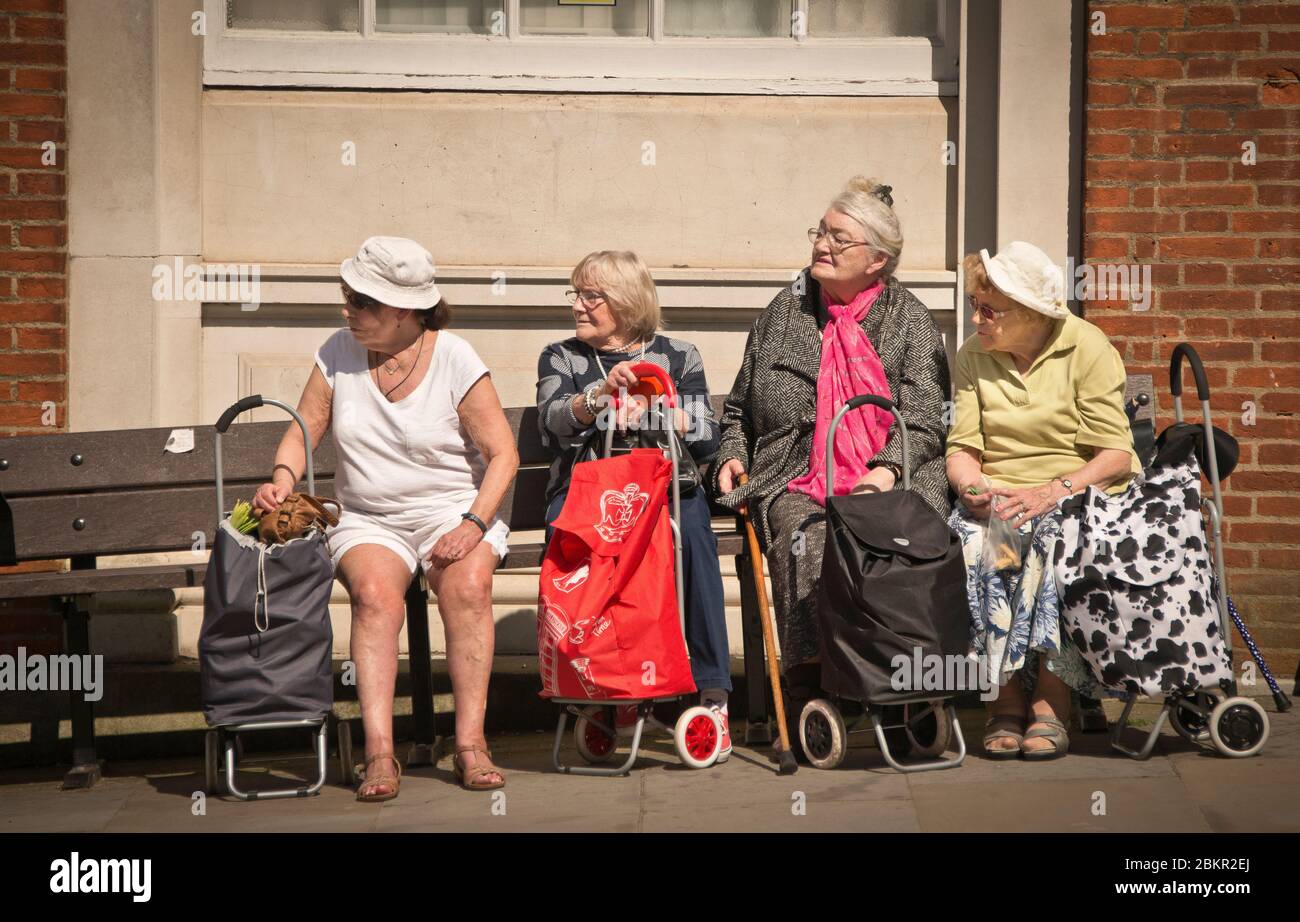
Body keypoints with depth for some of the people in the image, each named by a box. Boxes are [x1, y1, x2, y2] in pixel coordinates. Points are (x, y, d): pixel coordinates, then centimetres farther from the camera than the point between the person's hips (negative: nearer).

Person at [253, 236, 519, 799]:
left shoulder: (455, 360, -6)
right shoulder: (339, 353, 3)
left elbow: (502, 455, -5)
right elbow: (303, 431, 9)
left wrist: (474, 524, -19)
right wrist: (283, 478, -13)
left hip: (451, 511, -1)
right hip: (367, 522, 2)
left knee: (469, 584, -33)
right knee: (375, 592, -31)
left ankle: (470, 743, -28)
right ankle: (379, 752, -36)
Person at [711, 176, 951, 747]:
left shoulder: (909, 321, 13)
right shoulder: (783, 314, 20)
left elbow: (924, 419, 1)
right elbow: (740, 408, 29)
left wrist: (887, 469, -17)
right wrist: (731, 456, 10)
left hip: (890, 486, -1)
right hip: (796, 484, 1)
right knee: (806, 544, -34)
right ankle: (809, 690, -32)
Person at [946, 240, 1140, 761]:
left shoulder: (1088, 348, -4)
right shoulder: (972, 356, 9)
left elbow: (1115, 456, -10)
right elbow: (962, 446, 6)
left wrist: (1051, 492, -24)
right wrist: (971, 487, -17)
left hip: (1080, 494, -3)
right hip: (997, 499, 3)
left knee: (1060, 542, -37)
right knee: (976, 543, -33)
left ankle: (1050, 704, -32)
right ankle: (1006, 700, -29)